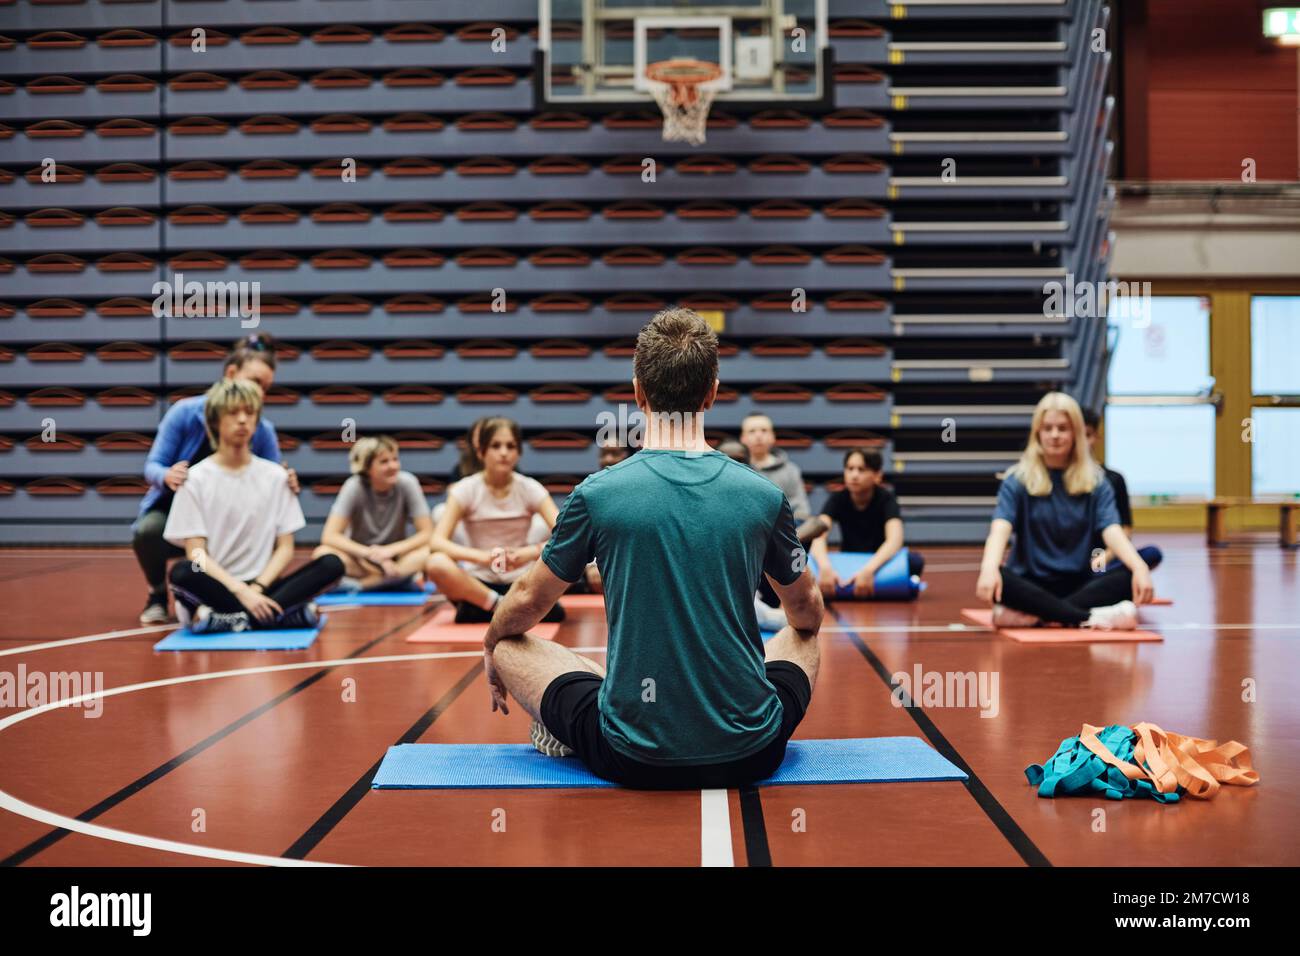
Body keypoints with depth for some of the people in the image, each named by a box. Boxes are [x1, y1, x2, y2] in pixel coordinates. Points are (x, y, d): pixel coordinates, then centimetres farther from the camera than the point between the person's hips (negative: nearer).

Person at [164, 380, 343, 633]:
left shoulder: (275, 476, 9)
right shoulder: (195, 480, 1)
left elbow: (285, 548, 6)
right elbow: (196, 555, -6)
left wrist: (257, 589, -12)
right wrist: (241, 591, -20)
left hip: (260, 588, 3)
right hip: (214, 588, -3)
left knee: (332, 564, -21)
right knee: (181, 573, -36)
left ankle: (224, 619, -29)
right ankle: (288, 613, -32)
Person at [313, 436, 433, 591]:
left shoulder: (407, 483, -15)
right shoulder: (355, 487, -17)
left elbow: (427, 534, -14)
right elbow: (329, 536, -22)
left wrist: (390, 550, -28)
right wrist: (368, 553, -34)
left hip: (395, 557, 1)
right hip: (360, 558, 0)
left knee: (427, 552, -30)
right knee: (323, 554, -30)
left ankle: (357, 584, -26)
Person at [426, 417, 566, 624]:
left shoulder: (530, 488, -3)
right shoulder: (466, 489, -6)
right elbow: (437, 541, -18)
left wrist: (528, 553, -33)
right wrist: (483, 556, -35)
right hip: (478, 583, -1)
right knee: (436, 563, -32)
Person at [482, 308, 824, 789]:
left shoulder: (597, 495, -8)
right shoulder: (763, 496, -2)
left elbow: (525, 603, 8)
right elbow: (807, 611, 17)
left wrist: (492, 649, 32)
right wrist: (800, 636, 42)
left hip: (633, 760, -2)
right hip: (750, 757, 2)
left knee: (509, 645, 17)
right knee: (802, 638, 32)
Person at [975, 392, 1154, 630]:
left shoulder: (1095, 481, 4)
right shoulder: (1018, 480, -1)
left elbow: (1112, 530, -9)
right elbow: (1000, 529, -17)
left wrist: (1139, 567, -30)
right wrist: (989, 568, -39)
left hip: (1079, 583, 2)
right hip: (1031, 582, -2)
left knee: (1130, 577, -27)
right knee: (999, 580, -34)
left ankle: (1032, 615, -34)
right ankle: (1090, 618, -36)